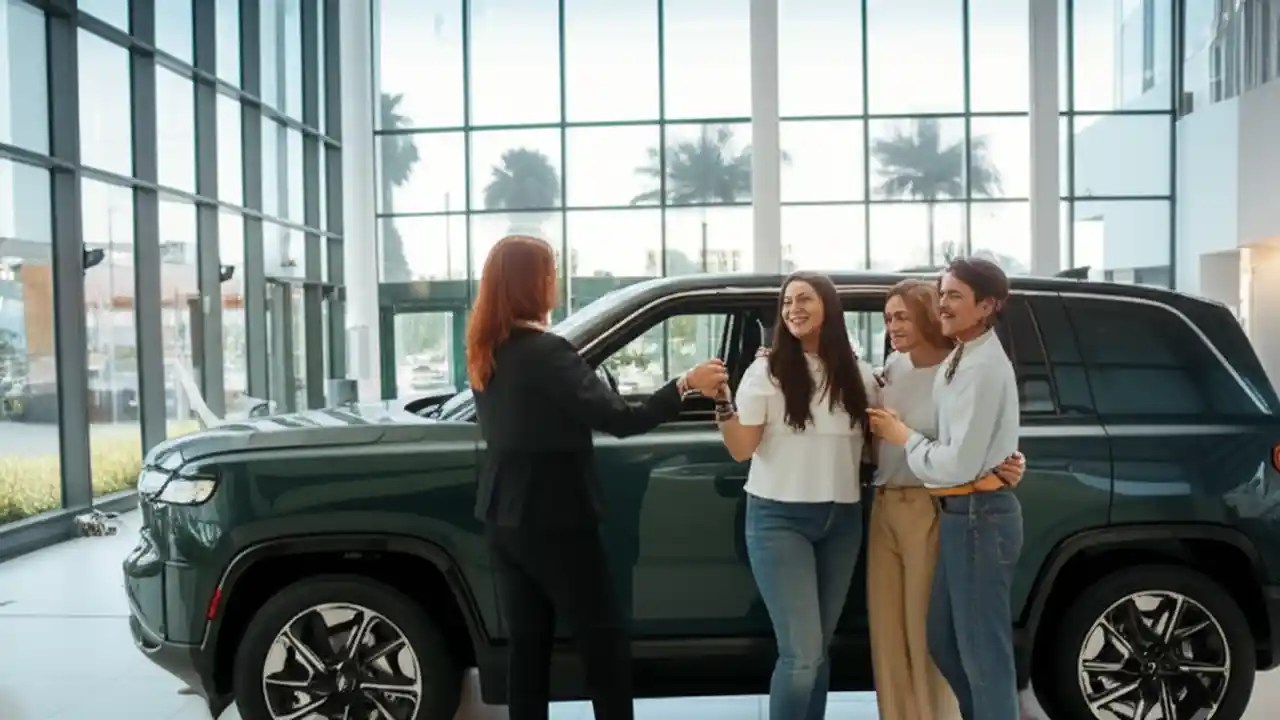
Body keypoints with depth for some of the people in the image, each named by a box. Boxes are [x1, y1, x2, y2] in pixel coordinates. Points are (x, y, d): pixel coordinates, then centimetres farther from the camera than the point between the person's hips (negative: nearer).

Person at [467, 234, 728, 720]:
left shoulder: (486, 354, 6)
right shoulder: (546, 352, -19)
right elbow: (621, 420, -23)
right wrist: (686, 384, -18)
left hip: (506, 518, 8)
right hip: (555, 520, -8)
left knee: (527, 643, 12)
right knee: (604, 643, 5)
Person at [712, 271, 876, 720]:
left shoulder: (858, 375, 6)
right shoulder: (766, 371, -3)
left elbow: (873, 444, 13)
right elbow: (742, 449, -8)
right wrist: (721, 402, -22)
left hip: (842, 521, 4)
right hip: (779, 519, -4)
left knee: (819, 649, 12)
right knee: (802, 653, -9)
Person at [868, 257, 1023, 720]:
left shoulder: (983, 367, -18)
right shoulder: (963, 358, 13)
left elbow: (958, 464, -21)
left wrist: (903, 436, -7)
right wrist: (898, 430, 4)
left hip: (979, 516, -10)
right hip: (962, 514, 10)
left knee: (983, 651, 1)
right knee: (943, 639, 19)